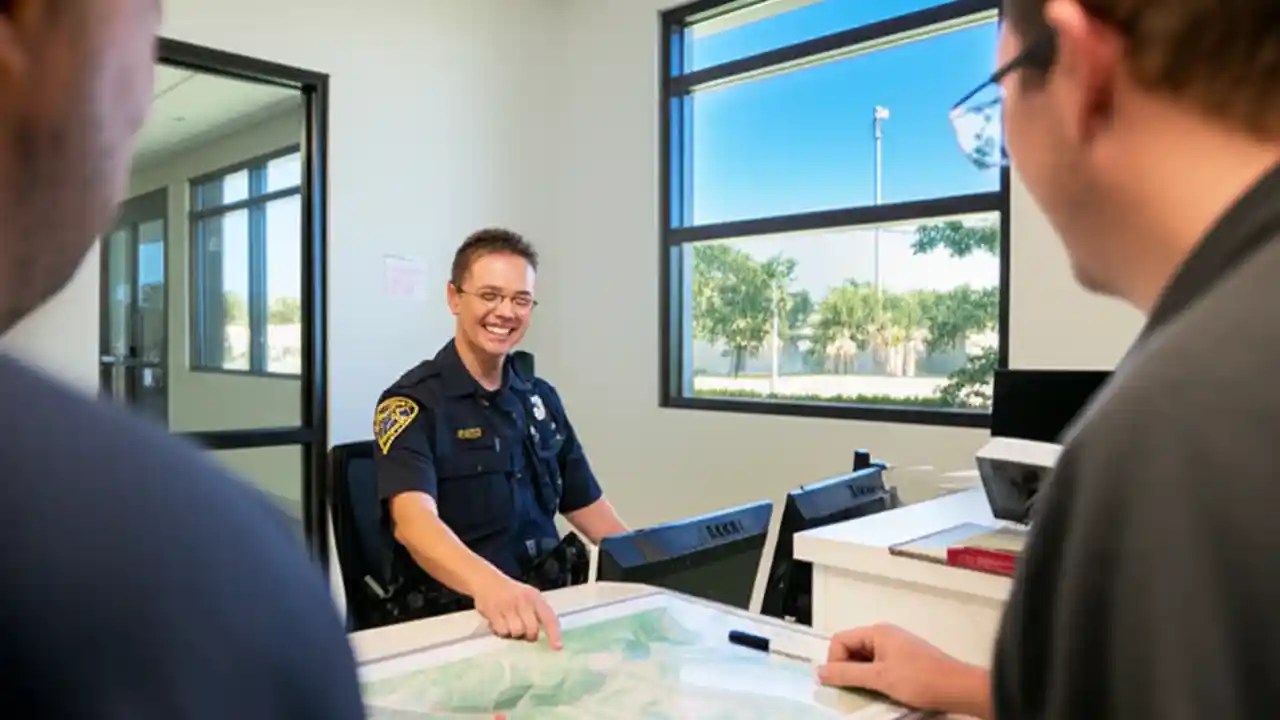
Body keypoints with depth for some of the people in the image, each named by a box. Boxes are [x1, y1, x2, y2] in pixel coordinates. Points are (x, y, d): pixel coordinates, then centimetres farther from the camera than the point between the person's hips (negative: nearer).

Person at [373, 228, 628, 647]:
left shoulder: (541, 398, 10)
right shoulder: (412, 403, -9)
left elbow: (586, 506, 15)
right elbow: (413, 518, -26)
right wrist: (489, 584, -44)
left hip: (546, 605, 4)